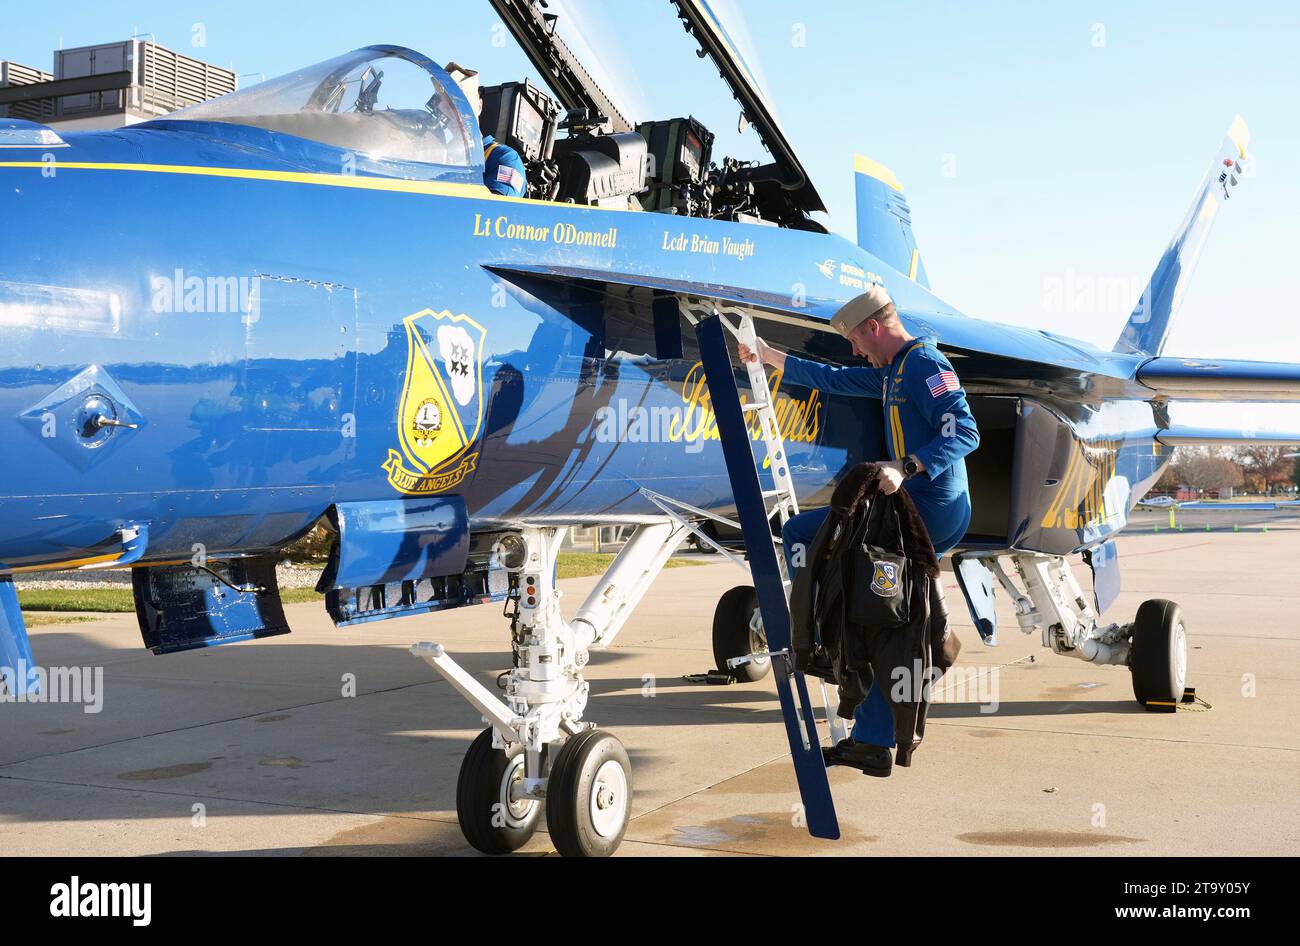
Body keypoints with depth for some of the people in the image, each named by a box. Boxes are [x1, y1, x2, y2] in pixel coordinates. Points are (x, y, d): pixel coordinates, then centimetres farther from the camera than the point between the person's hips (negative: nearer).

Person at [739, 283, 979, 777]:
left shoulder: (924, 364, -10)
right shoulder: (893, 373, 21)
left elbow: (964, 432, -22)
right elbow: (835, 379, 33)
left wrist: (905, 467, -33)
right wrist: (768, 356, 37)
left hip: (930, 510, -10)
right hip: (932, 518, 10)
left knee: (800, 532, -5)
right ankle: (872, 744, 16)